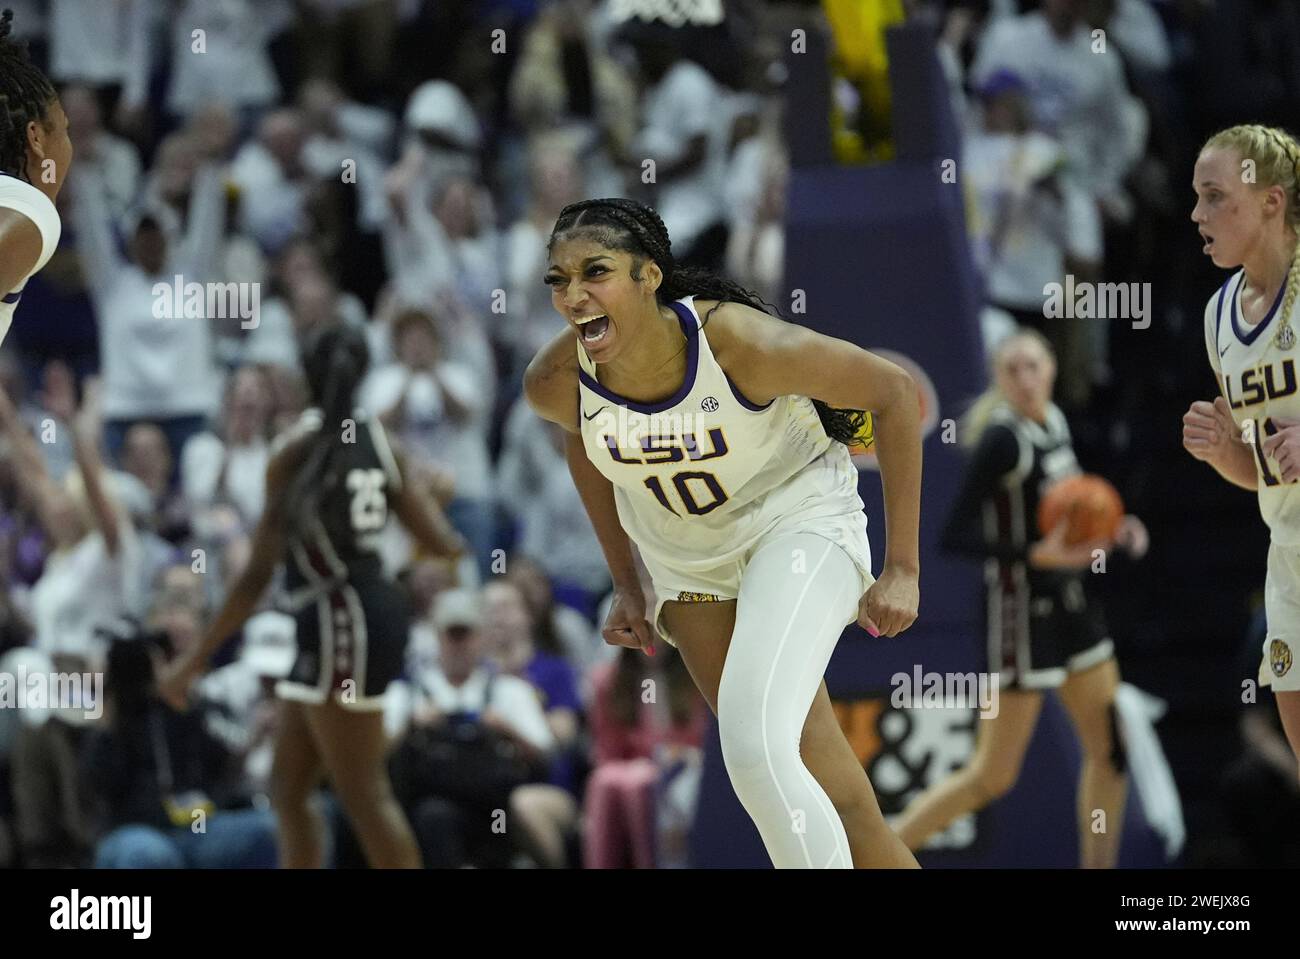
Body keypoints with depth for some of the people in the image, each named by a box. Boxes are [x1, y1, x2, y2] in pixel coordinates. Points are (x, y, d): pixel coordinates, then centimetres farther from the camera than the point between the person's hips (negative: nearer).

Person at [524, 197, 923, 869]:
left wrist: (902, 568, -17)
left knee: (755, 747, -28)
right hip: (682, 555, 5)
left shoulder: (742, 343, -33)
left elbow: (894, 394, -20)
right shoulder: (556, 384, -20)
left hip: (798, 520, -5)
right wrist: (624, 583, 9)